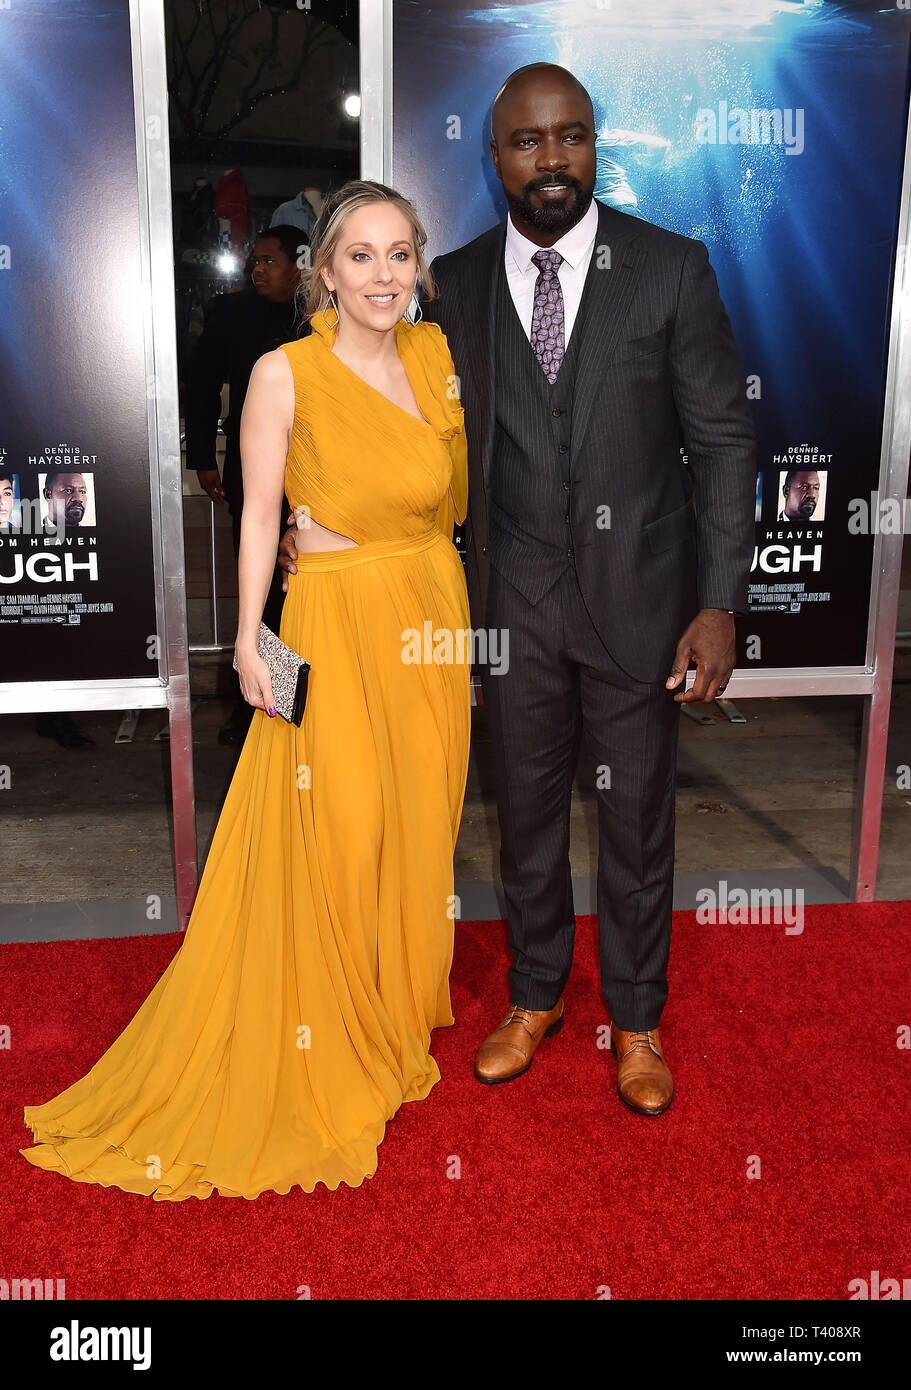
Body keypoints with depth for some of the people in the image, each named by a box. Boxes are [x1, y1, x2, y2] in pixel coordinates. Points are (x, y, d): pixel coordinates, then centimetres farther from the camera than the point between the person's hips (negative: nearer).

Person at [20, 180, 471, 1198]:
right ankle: (320, 1055, 20)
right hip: (335, 625, -5)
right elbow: (260, 513, -8)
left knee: (417, 826, 14)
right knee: (332, 839, -1)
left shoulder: (434, 353, 5)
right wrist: (249, 639, -12)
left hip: (434, 615, 6)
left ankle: (397, 1016, 35)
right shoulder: (286, 374, -10)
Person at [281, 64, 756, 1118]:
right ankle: (535, 997, 39)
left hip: (639, 598, -2)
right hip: (515, 603, 2)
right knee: (526, 809, 16)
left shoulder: (672, 268, -6)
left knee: (635, 817, 12)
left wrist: (719, 604, -10)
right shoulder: (456, 283, 1)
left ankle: (636, 1018, 34)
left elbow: (723, 441, -5)